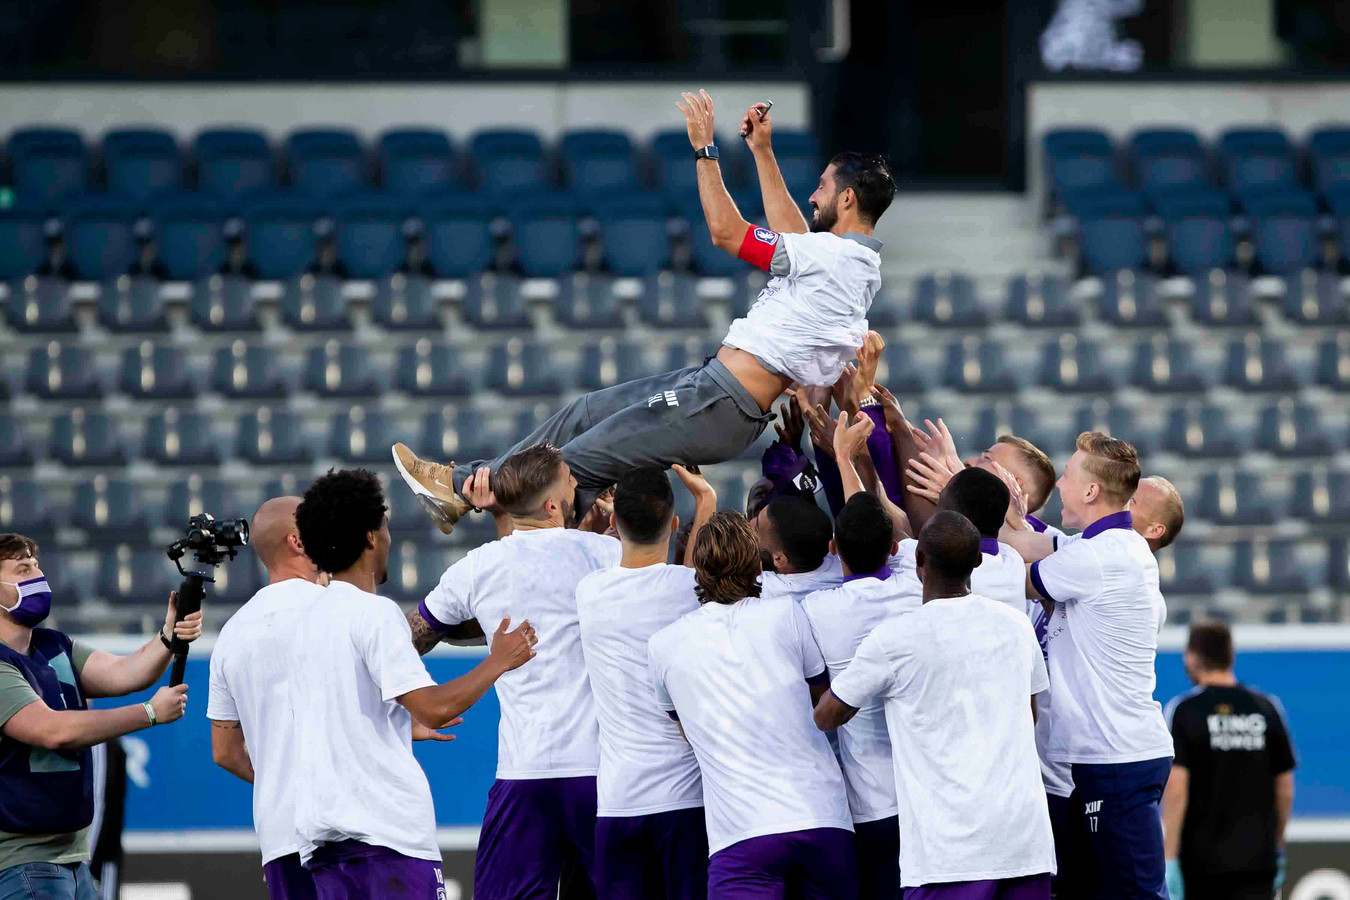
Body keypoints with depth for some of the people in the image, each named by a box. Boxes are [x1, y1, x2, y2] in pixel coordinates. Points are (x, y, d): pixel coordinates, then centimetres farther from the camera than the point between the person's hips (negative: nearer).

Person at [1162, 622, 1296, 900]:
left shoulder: (1183, 711, -6)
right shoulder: (1267, 708, 4)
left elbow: (1176, 791, -14)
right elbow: (1285, 790, 9)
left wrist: (1169, 861, -15)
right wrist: (1277, 848, 22)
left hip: (1201, 860, -2)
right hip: (1257, 860, 2)